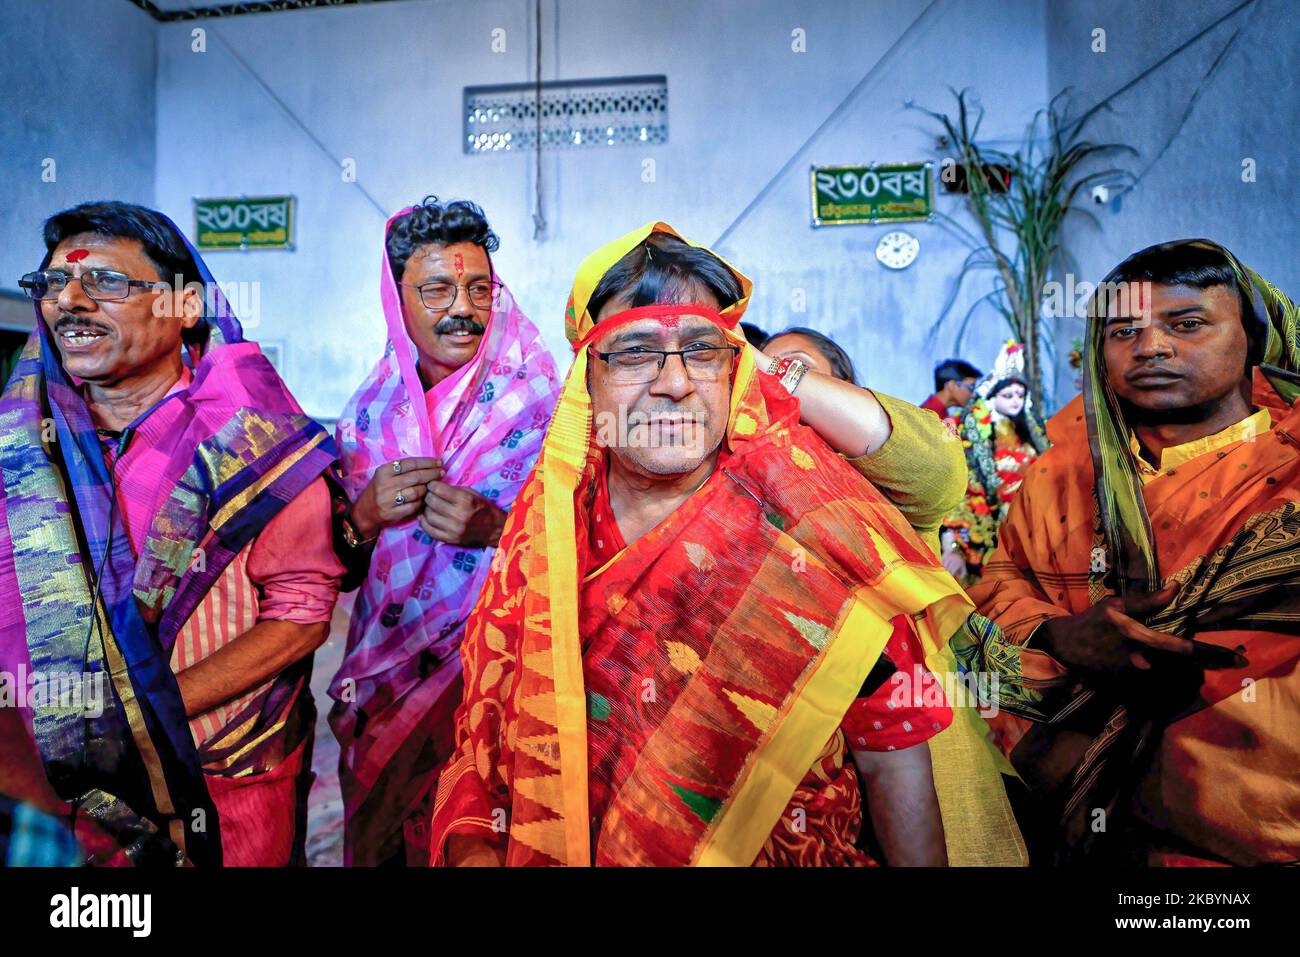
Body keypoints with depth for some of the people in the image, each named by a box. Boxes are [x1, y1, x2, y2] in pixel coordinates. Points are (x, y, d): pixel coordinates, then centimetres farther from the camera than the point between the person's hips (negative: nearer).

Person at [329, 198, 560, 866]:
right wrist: (365, 516, -14)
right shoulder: (369, 413, 1)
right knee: (378, 841, 18)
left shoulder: (541, 404, -10)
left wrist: (495, 529, -24)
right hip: (384, 678, 4)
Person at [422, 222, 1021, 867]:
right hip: (555, 851, 0)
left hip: (780, 851, 1)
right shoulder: (545, 523, -2)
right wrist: (472, 849, -12)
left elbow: (892, 757, -7)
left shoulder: (809, 528, -11)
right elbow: (483, 728, 0)